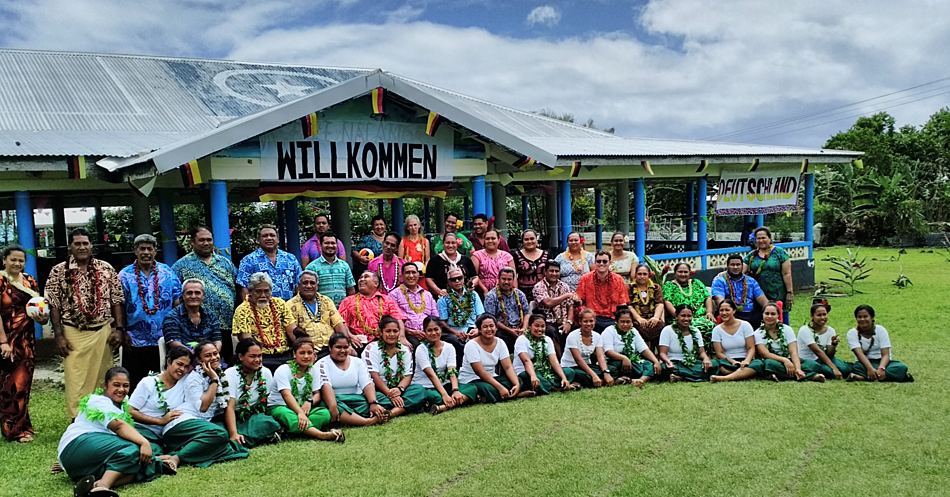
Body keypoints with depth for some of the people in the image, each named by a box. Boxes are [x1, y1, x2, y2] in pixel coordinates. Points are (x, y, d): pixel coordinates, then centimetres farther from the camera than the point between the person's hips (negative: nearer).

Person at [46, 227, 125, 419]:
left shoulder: (106, 269, 3)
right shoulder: (58, 272, 0)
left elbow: (116, 301, 5)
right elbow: (54, 306, 0)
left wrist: (119, 329, -2)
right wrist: (59, 336, -6)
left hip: (102, 331, 1)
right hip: (73, 333, -1)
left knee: (102, 377, 9)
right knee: (75, 380, 1)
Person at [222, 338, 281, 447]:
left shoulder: (266, 373, 2)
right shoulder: (230, 374, -9)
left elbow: (268, 401, 5)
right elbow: (230, 407, -19)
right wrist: (234, 434, -32)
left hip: (257, 417, 2)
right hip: (235, 418, -2)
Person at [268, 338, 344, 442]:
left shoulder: (314, 371, 7)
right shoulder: (283, 370, -9)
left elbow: (317, 394, 2)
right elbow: (287, 395, -23)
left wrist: (309, 402, -24)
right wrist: (300, 413, -38)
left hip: (303, 407, 5)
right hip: (278, 407, -5)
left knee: (325, 413, -25)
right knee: (287, 416, -41)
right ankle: (323, 435, -59)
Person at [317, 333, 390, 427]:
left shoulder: (358, 362, 12)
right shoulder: (322, 364, 0)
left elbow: (367, 384, -1)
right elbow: (325, 386, -17)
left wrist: (374, 403, -21)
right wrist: (333, 408, -35)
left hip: (357, 400, 4)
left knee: (383, 398, -18)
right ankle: (370, 421, -51)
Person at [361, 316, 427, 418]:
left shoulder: (405, 350, 10)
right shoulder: (371, 348, -2)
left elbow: (408, 375, 2)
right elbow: (374, 375, -12)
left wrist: (399, 389, -20)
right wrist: (390, 394, -22)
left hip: (398, 390, 4)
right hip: (378, 391, -4)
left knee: (420, 390, -25)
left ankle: (391, 413, -41)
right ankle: (406, 407, -36)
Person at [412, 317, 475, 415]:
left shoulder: (449, 347, 4)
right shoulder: (421, 349, -9)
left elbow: (452, 371, -10)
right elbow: (431, 374, -20)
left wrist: (455, 390, -29)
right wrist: (445, 395, -32)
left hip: (443, 385, 5)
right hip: (424, 387, -5)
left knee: (472, 388, -22)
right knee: (436, 397, -41)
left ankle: (443, 407, -37)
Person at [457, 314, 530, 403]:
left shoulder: (500, 343, 0)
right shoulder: (472, 345, -16)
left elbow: (508, 367, -6)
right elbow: (480, 372, -22)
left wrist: (517, 384, -25)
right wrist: (500, 388, -29)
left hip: (491, 378, 6)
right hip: (470, 381, -6)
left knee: (516, 380, -17)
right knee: (488, 389, -37)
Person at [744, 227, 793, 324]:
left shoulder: (779, 252, -1)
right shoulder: (751, 255, 8)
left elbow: (787, 274, -3)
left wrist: (789, 292, -7)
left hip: (778, 297, -3)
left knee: (782, 321, 1)